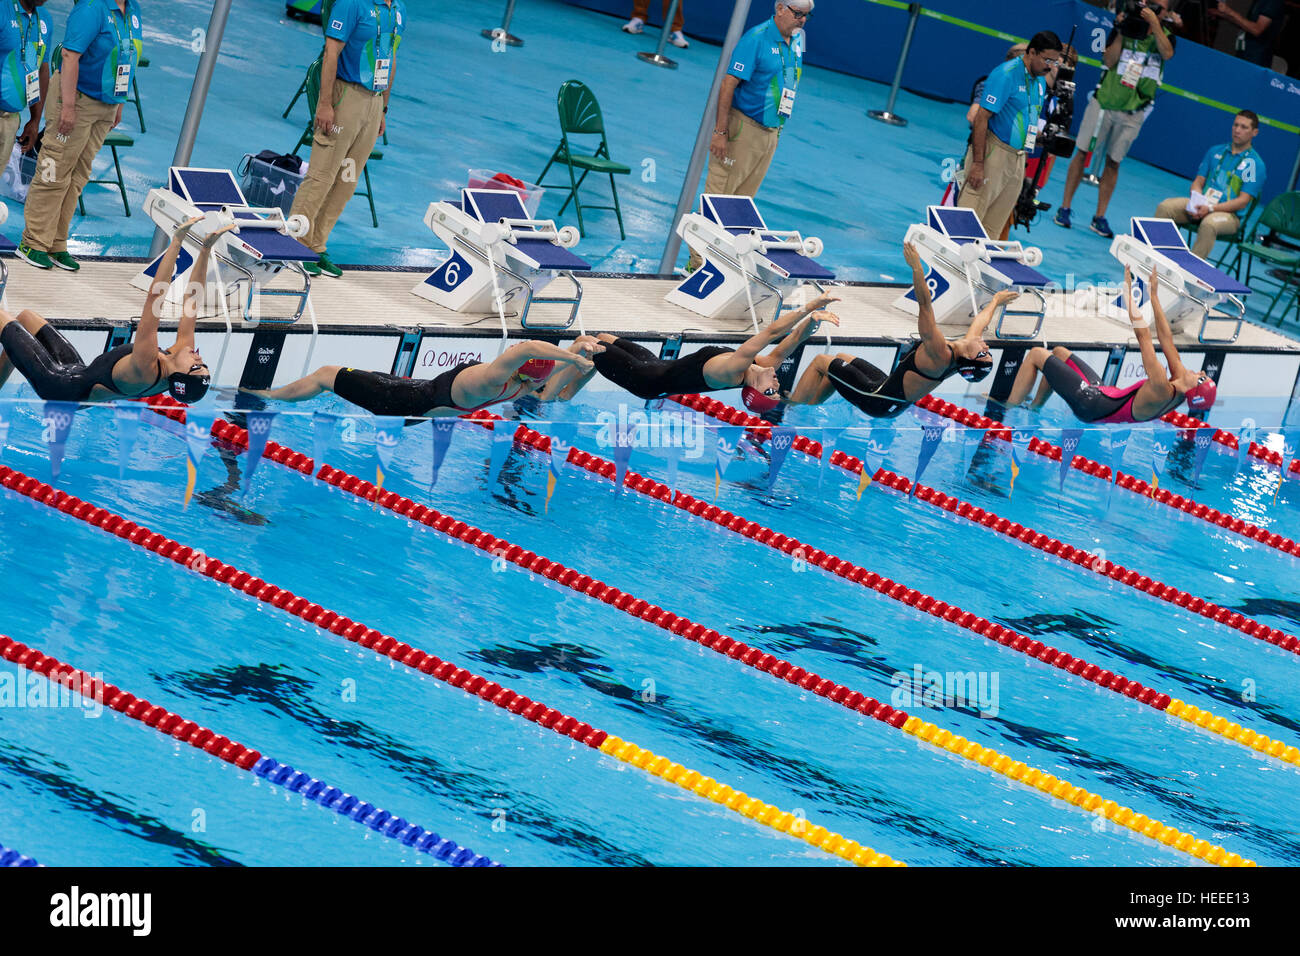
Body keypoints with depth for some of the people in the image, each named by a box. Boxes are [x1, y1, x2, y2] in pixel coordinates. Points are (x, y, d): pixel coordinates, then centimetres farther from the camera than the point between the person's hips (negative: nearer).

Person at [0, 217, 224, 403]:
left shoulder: (146, 369, -41)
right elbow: (192, 299, -16)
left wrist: (176, 242, -51)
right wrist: (205, 249, -21)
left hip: (61, 385, -8)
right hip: (81, 373, 8)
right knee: (25, 316, 26)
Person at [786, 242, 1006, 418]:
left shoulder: (940, 355, -34)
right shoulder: (957, 358, -11)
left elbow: (925, 306, -41)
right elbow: (980, 322, 10)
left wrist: (917, 267, -47)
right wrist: (996, 301, 30)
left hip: (879, 402, -9)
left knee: (821, 362, 6)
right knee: (840, 358, 28)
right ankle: (810, 403, 36)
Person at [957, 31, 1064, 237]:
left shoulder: (1040, 81, 12)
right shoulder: (1006, 75, -14)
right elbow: (981, 119, -17)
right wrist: (978, 163, -22)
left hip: (1017, 157, 8)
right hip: (993, 153, -8)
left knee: (994, 226, 10)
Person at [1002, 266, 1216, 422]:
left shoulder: (1161, 390, -34)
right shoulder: (1178, 387, -10)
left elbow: (1142, 335, -31)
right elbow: (1166, 338, -3)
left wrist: (1128, 287, -26)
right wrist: (1154, 294, 0)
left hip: (1091, 405, -9)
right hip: (1103, 393, 9)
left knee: (1036, 354, 1)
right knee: (1058, 352, 25)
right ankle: (1034, 408, 34)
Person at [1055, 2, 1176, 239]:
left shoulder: (1165, 35, 3)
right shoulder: (1124, 28, 2)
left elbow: (1167, 53, -20)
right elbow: (1109, 60, -6)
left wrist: (1154, 23, -25)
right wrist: (1121, 32, -15)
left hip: (1132, 112, 0)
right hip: (1104, 102, 0)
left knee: (1113, 163, 3)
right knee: (1083, 152, -1)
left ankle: (1100, 218, 9)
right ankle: (1064, 208, 6)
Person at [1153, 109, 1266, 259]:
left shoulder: (1255, 164, -2)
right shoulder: (1215, 151, 16)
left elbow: (1243, 201, -8)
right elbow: (1198, 182, 14)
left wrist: (1210, 208, -19)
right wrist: (1196, 203, -9)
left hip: (1229, 213, -5)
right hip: (1202, 206, 5)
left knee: (1209, 224, -40)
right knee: (1164, 207, -21)